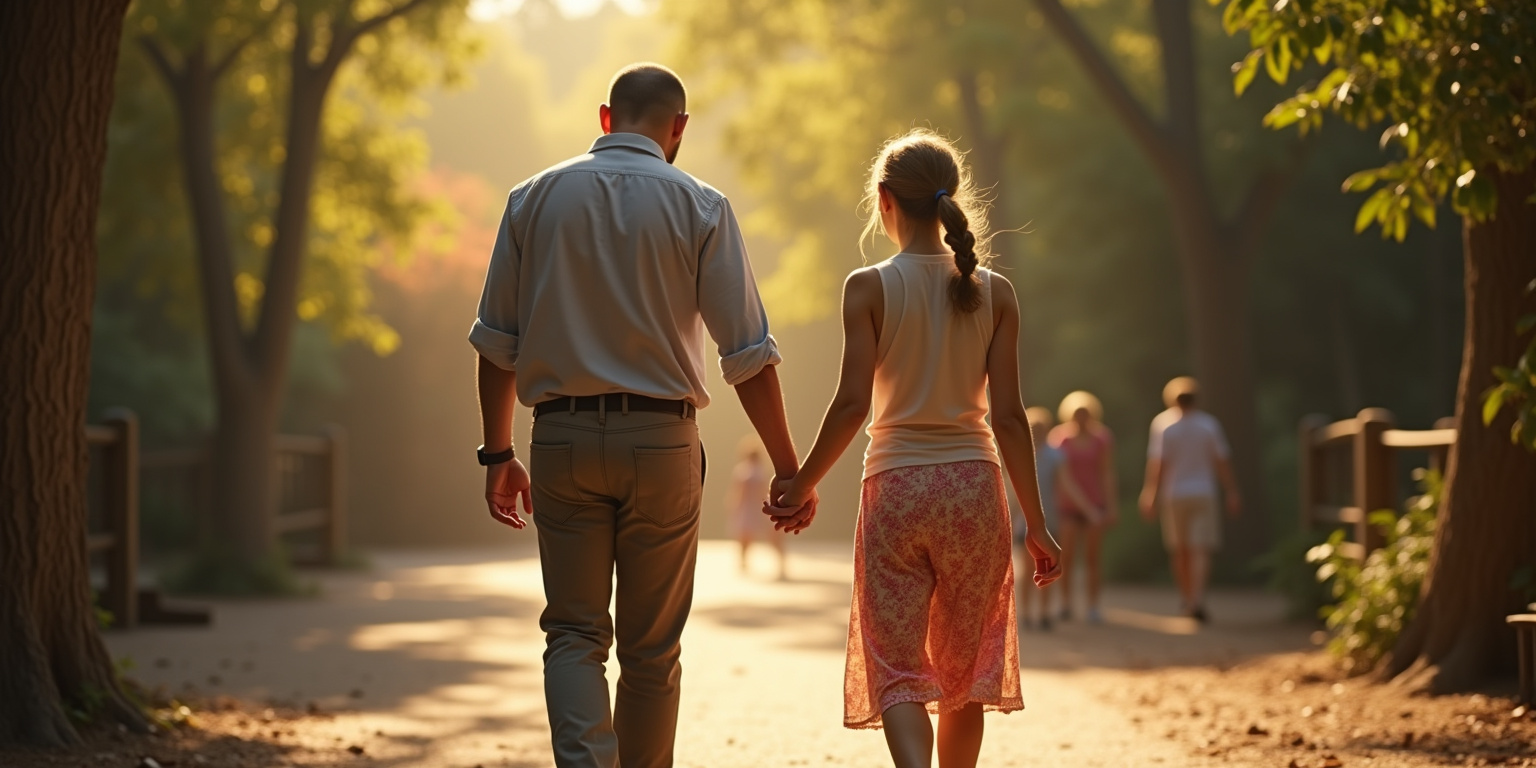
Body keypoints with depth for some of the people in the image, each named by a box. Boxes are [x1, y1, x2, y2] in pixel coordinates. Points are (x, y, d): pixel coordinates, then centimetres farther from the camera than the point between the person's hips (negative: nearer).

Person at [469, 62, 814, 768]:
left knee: (574, 633, 5)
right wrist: (788, 470, 1)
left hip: (563, 440, 1)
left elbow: (496, 344, 5)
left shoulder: (535, 198, 4)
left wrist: (498, 454, 13)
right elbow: (749, 356, -4)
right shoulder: (699, 207, -1)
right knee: (651, 648, 11)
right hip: (661, 442, -1)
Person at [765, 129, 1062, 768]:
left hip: (895, 485, -2)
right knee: (965, 669, 15)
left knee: (896, 668, -2)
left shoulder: (869, 288, -6)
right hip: (974, 483, 2)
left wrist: (802, 485, 2)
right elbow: (1008, 415, -2)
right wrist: (1035, 522, 4)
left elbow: (852, 404, -11)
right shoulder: (993, 292, 1)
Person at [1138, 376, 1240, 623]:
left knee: (1179, 550, 14)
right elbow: (1222, 462, 0)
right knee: (1200, 549, -5)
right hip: (1203, 492, 0)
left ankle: (1187, 599, 23)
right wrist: (1232, 493, 7)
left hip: (1173, 494, 0)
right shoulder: (1209, 424, -1)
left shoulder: (1163, 423, -4)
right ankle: (1197, 600, -22)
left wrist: (1150, 496, -8)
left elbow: (1156, 464, -9)